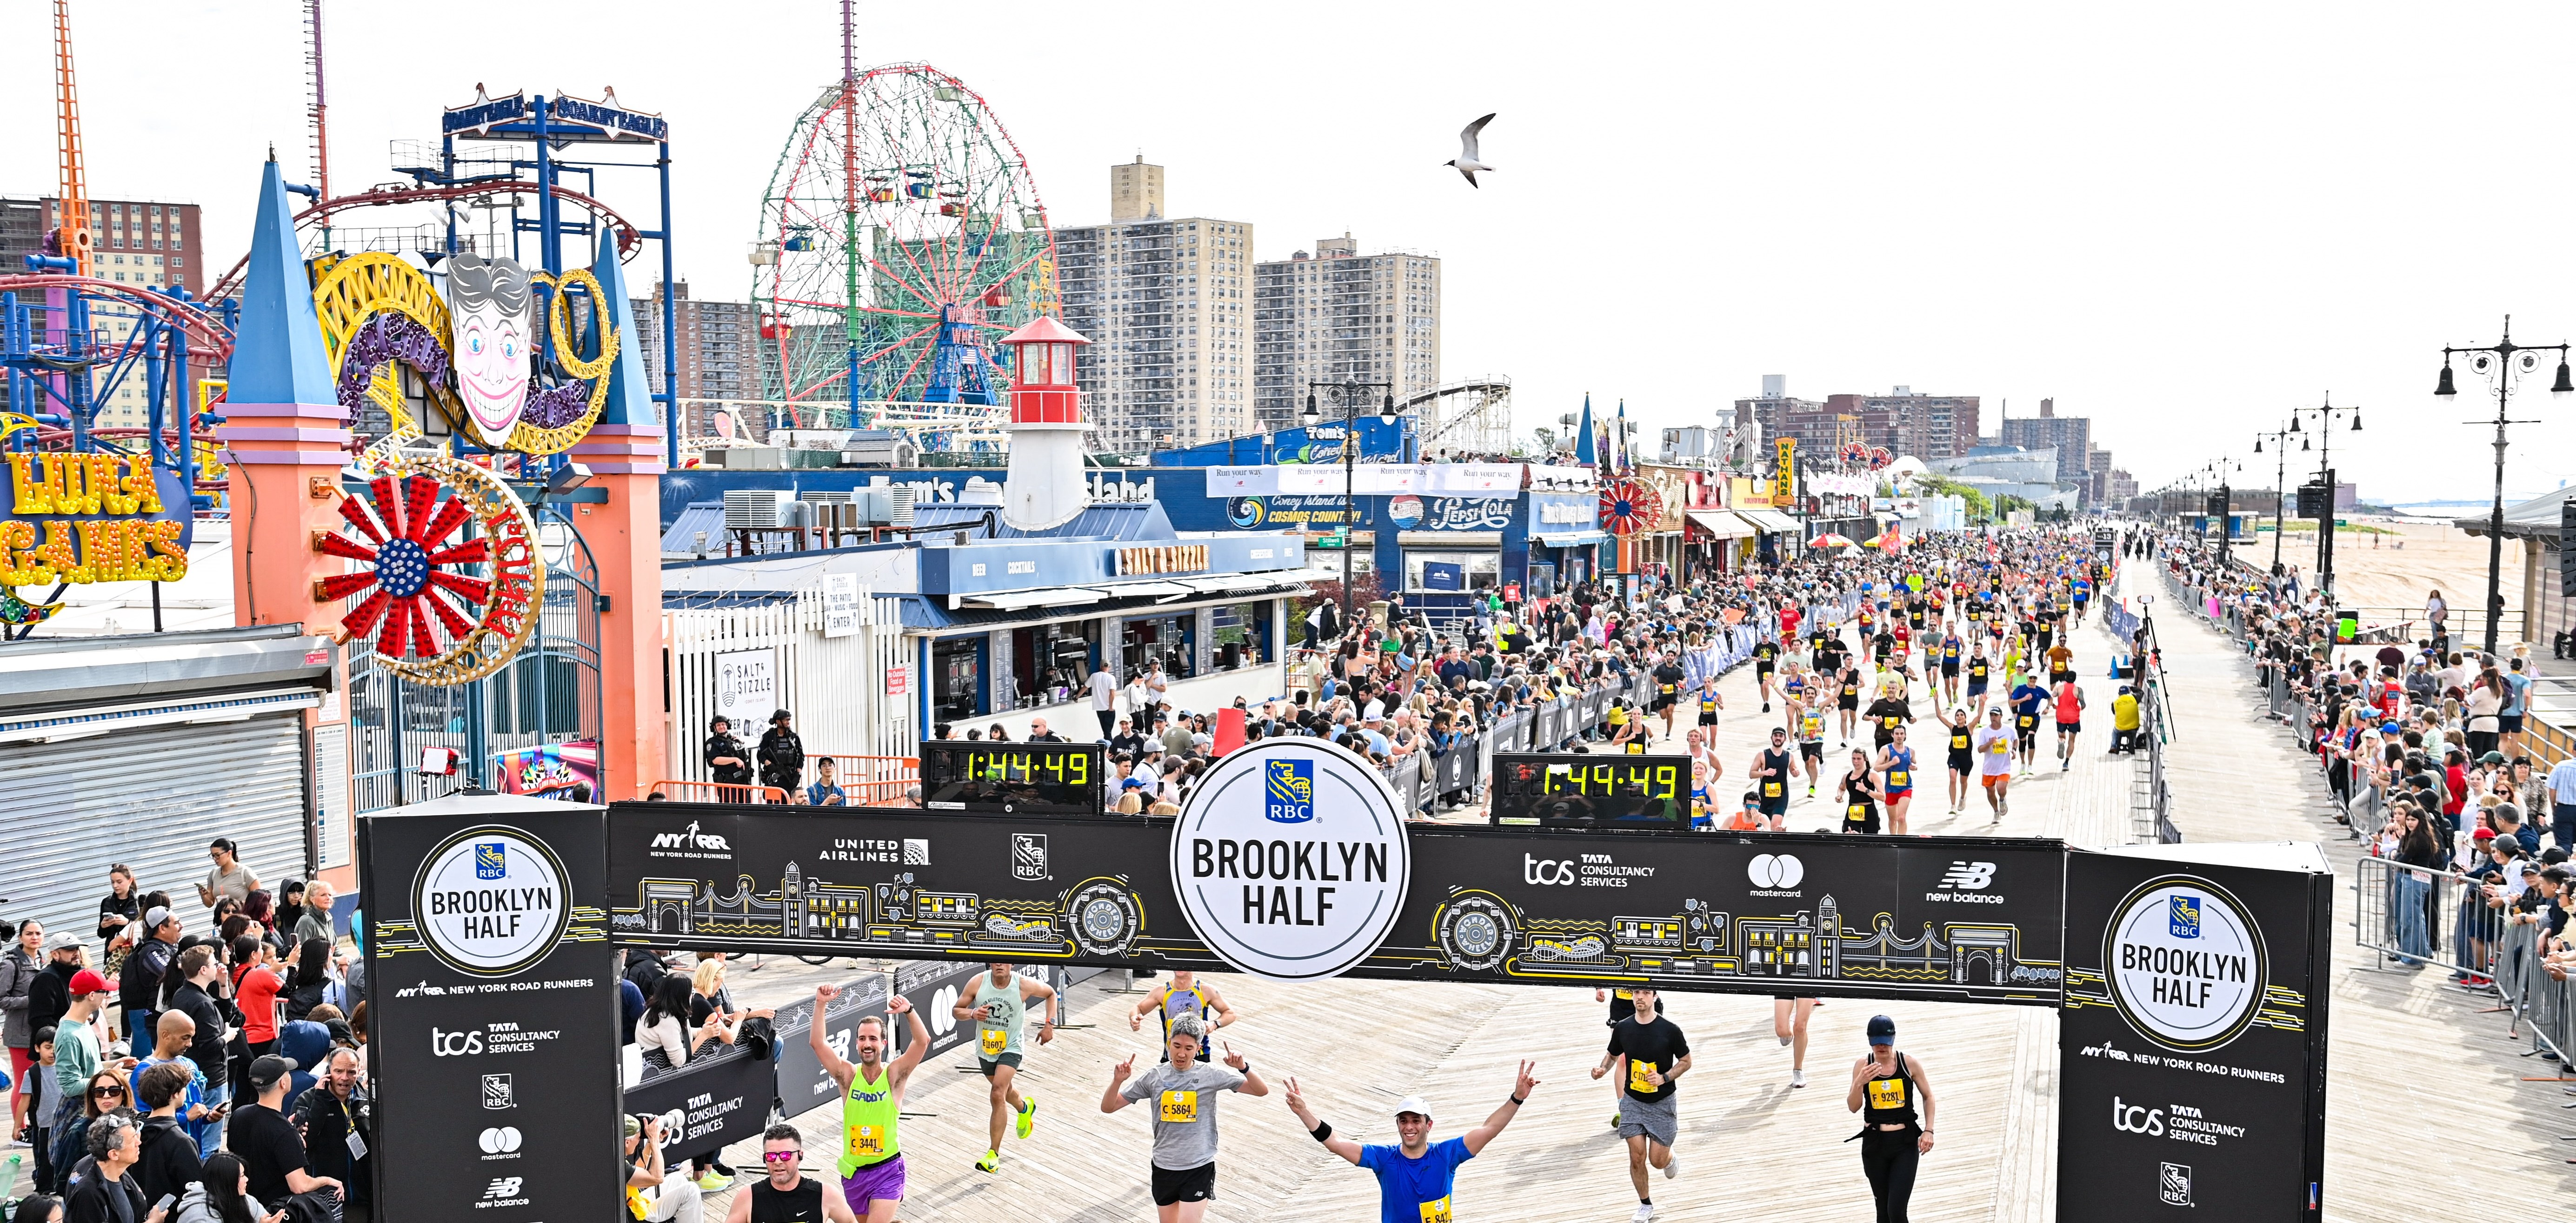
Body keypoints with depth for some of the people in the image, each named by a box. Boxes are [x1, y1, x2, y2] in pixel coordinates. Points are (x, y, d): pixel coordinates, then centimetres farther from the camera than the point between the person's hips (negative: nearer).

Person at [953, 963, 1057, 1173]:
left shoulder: (1024, 986, -18)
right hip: (985, 1049, 4)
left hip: (1010, 1048, -4)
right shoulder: (978, 983, -15)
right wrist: (973, 1013, -28)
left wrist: (1049, 1024, -6)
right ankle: (1025, 1108, 62)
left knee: (998, 1095, -21)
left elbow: (1051, 994, 1)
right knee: (1003, 1090, 26)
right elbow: (956, 1010, -6)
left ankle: (994, 1155, -15)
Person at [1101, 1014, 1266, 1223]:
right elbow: (1108, 1107, 0)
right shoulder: (1154, 1077, -2)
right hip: (1164, 1168, 3)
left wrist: (1243, 1068, -26)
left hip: (1199, 1168, -3)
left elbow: (1262, 1091, -8)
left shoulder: (1211, 1074, -7)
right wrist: (1118, 1081, -19)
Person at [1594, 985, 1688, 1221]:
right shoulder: (1622, 1028, -6)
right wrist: (1602, 1069, -9)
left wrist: (1664, 1078, -18)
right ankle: (1645, 1206, 19)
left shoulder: (1670, 1030, -14)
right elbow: (1613, 1055, 12)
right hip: (1633, 1102, 2)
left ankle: (1670, 1159, 37)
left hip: (1662, 1103, -2)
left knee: (1658, 1160, 0)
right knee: (1637, 1157, -2)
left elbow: (1686, 1061, -3)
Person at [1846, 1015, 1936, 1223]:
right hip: (1874, 1143, 2)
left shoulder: (1909, 1063, -6)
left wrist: (1928, 1130, -2)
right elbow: (1853, 1108, -6)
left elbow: (1928, 1097, 8)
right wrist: (1859, 1083, -23)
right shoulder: (1863, 1066, -3)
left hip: (1905, 1143, -2)